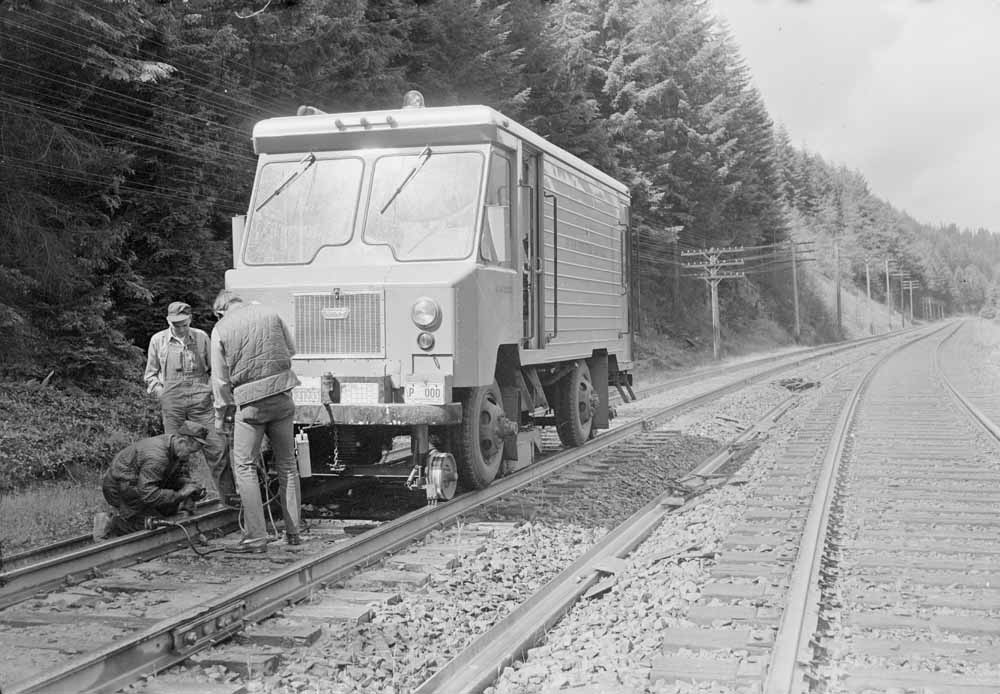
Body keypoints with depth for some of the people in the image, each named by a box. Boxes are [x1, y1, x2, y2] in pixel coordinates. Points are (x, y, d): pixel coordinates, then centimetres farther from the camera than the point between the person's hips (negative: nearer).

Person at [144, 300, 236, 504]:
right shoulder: (158, 340, 9)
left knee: (217, 447, -6)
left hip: (200, 400, 0)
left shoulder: (201, 337, 9)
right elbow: (150, 375, 16)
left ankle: (229, 495, -1)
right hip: (171, 403, 0)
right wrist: (160, 392, 1)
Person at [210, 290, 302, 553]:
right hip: (282, 396, 3)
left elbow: (220, 379, 0)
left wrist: (221, 415, 10)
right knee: (287, 464, 12)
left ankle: (256, 536, 0)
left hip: (249, 402, -3)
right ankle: (293, 531, 18)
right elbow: (291, 350, 15)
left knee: (244, 466, 5)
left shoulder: (221, 329, -2)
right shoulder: (270, 314, 4)